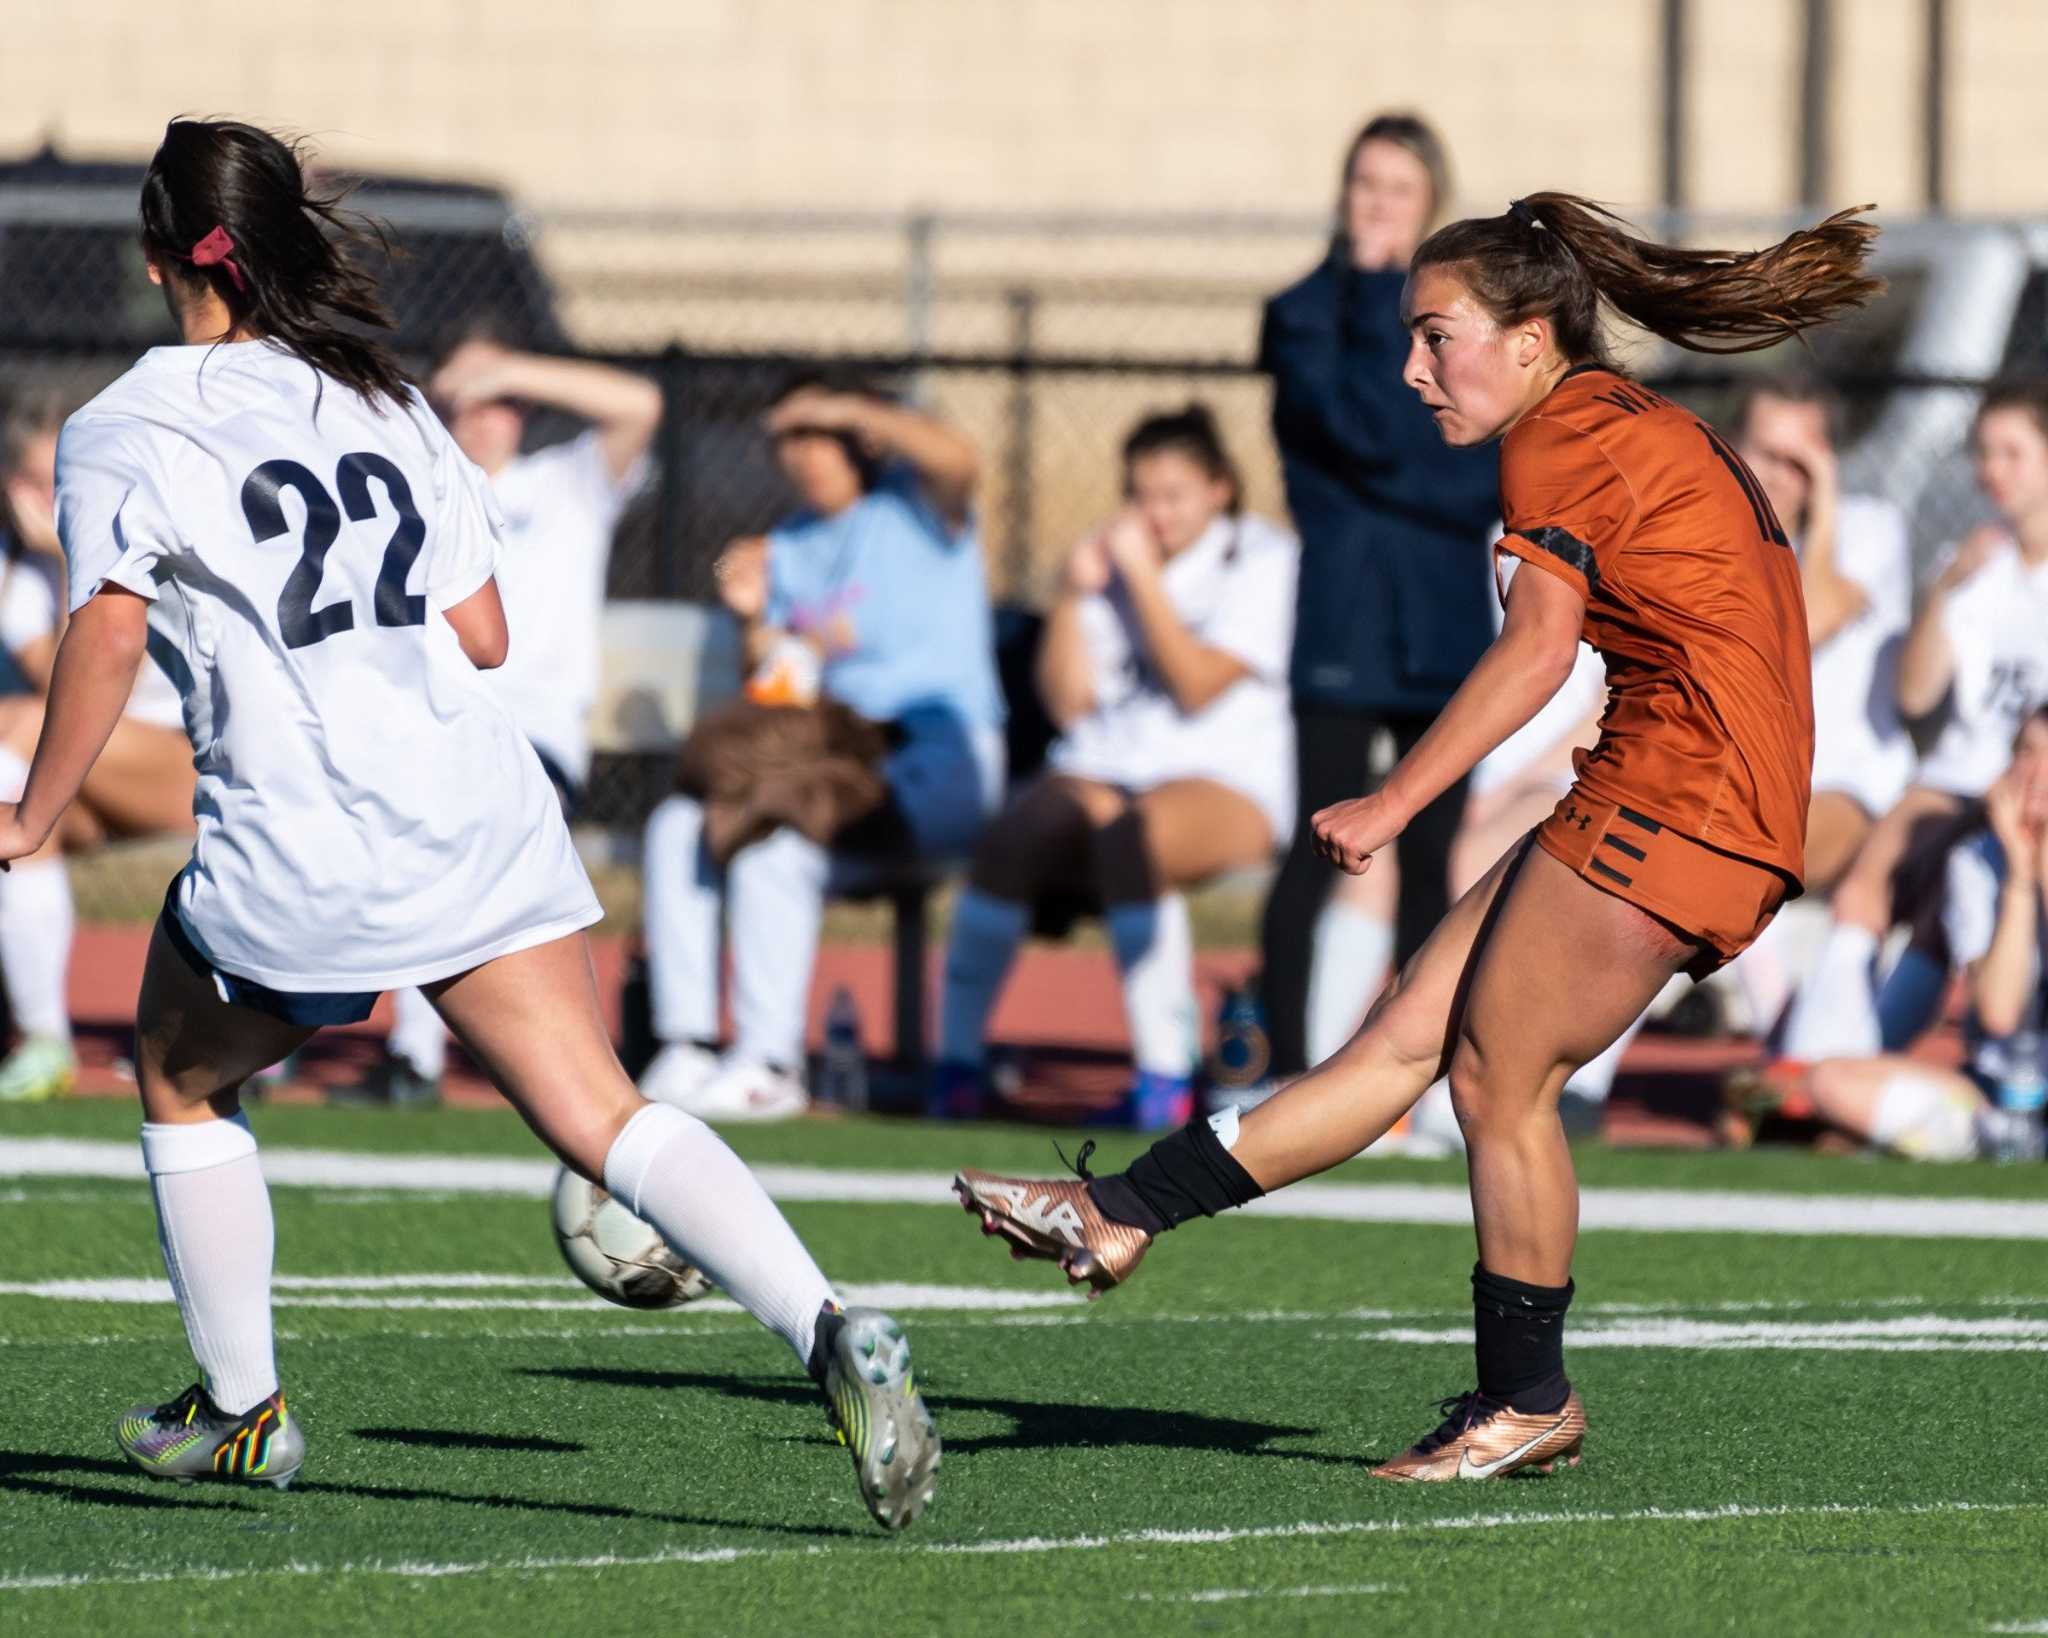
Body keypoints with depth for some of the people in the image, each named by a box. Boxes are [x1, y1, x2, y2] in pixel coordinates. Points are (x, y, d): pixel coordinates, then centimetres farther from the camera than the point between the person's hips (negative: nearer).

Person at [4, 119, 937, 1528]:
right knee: (603, 1117, -3)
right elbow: (483, 633, 16)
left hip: (298, 855, -4)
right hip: (481, 816, 4)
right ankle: (827, 1329, -24)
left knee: (183, 1082, 24)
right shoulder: (390, 405, 17)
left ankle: (242, 1410, 28)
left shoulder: (122, 434, 2)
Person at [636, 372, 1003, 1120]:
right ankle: (688, 1045, -18)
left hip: (936, 760, -7)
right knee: (677, 827, -15)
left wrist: (849, 409, -14)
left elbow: (956, 458, -23)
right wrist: (754, 618, -1)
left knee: (771, 834, -31)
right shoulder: (789, 547, 20)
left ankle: (770, 1064, -29)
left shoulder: (913, 503, 3)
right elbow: (773, 690, 19)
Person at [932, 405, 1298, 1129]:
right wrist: (1072, 595, -2)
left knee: (1128, 832, -39)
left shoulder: (1262, 559, 2)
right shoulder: (1110, 557, 16)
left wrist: (1145, 579, -11)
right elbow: (1069, 704, 10)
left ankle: (1163, 1075, -35)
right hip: (1103, 765, 4)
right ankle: (955, 1064, -24)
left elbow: (1198, 689, -9)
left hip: (1223, 782, -4)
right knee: (1018, 834, -30)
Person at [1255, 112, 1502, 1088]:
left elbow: (1493, 475, 8)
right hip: (1345, 618, -4)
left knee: (1430, 853, 6)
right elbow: (1366, 433, -15)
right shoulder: (1307, 314, 1)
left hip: (1447, 621, 4)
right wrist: (1379, 299, -11)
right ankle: (1288, 1068, -4)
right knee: (1320, 845, -6)